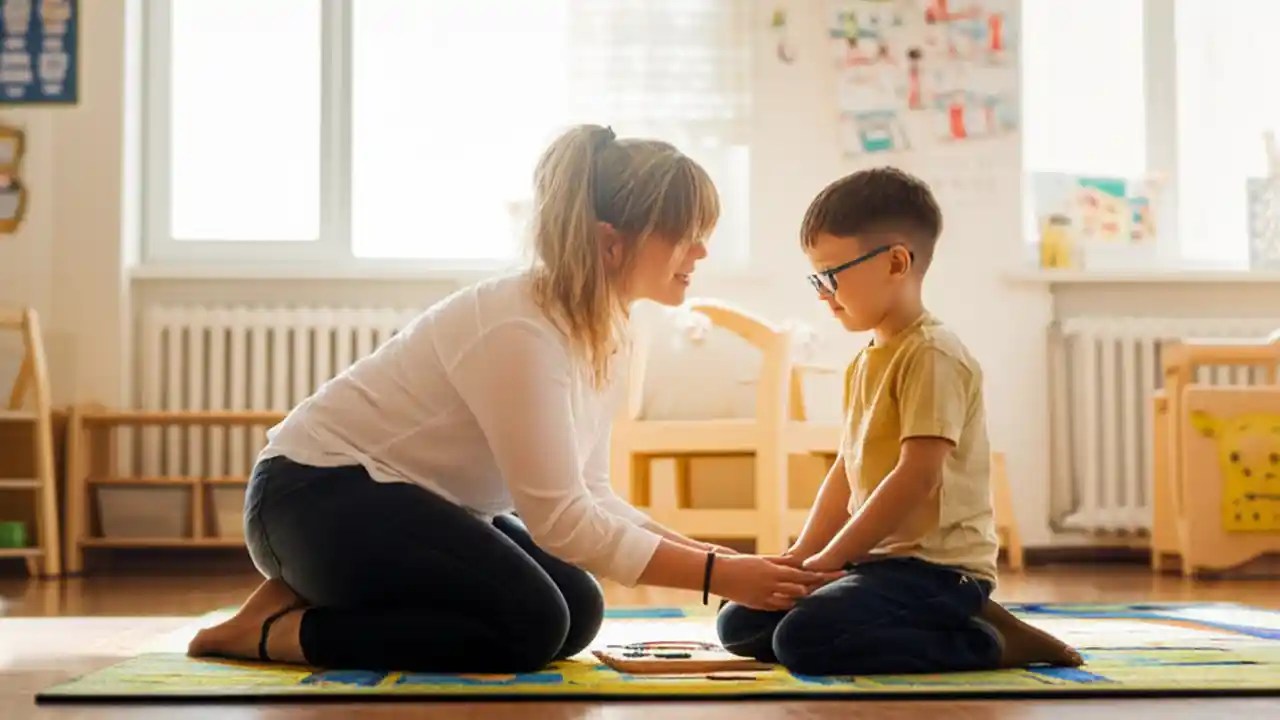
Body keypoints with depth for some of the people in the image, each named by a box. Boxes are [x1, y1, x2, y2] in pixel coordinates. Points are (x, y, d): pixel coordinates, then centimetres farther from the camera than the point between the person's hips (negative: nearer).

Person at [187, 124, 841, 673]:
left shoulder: (602, 329, 1)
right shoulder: (523, 331, -27)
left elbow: (588, 499, 3)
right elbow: (561, 520, -28)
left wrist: (710, 555, -9)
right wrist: (717, 573, -25)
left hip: (409, 499, 10)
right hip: (319, 492, -10)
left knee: (577, 612, -4)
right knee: (528, 623, -23)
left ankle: (319, 595, 7)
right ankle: (275, 629, -10)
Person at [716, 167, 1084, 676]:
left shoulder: (932, 356, -13)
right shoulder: (865, 362, 17)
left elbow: (918, 477, -21)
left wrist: (830, 557, -18)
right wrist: (803, 553, 7)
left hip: (936, 566, -10)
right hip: (880, 559, 10)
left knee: (803, 638, -30)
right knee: (738, 625, 5)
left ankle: (989, 643, -12)